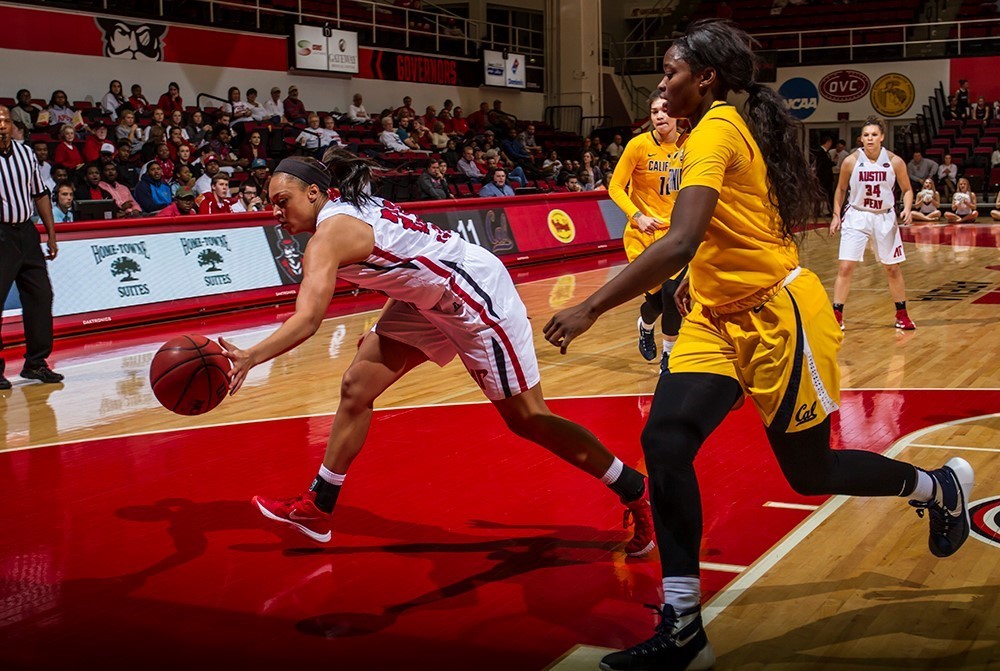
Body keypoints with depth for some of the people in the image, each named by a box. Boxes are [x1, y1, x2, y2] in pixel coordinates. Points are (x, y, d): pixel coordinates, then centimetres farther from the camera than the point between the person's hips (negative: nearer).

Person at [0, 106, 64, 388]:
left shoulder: (25, 152, 8)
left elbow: (39, 194, 15)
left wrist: (51, 234, 13)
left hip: (26, 231, 6)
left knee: (40, 296, 7)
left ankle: (36, 363, 18)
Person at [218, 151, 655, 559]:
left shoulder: (330, 232, -22)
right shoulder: (350, 207, 6)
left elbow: (307, 319, -35)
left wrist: (248, 358, -41)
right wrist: (382, 333, 19)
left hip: (474, 290, -10)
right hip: (427, 299, 10)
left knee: (527, 418, -3)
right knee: (356, 387, 5)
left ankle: (635, 492, 12)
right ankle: (316, 509, 15)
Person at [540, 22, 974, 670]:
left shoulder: (718, 128, -20)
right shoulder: (730, 126, 9)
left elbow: (681, 242, -34)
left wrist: (591, 308, -34)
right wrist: (700, 282, 18)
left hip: (777, 317, -8)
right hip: (721, 318, 8)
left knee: (810, 474, 9)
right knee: (665, 440, -12)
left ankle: (941, 486, 39)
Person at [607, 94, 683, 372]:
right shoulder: (639, 144, -11)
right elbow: (615, 187, -9)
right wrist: (637, 216, -21)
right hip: (644, 232, -2)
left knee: (672, 291, -16)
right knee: (656, 298, -4)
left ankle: (668, 355, 7)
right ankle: (645, 326, 36)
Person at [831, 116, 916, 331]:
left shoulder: (895, 162, -9)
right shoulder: (851, 161, -9)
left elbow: (907, 190, 3)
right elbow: (841, 189, 6)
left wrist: (907, 209, -14)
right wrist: (836, 215, 1)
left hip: (885, 218, 1)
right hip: (857, 217, -1)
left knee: (892, 269, 10)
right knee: (845, 267, -9)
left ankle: (902, 315, 25)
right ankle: (836, 316, -2)